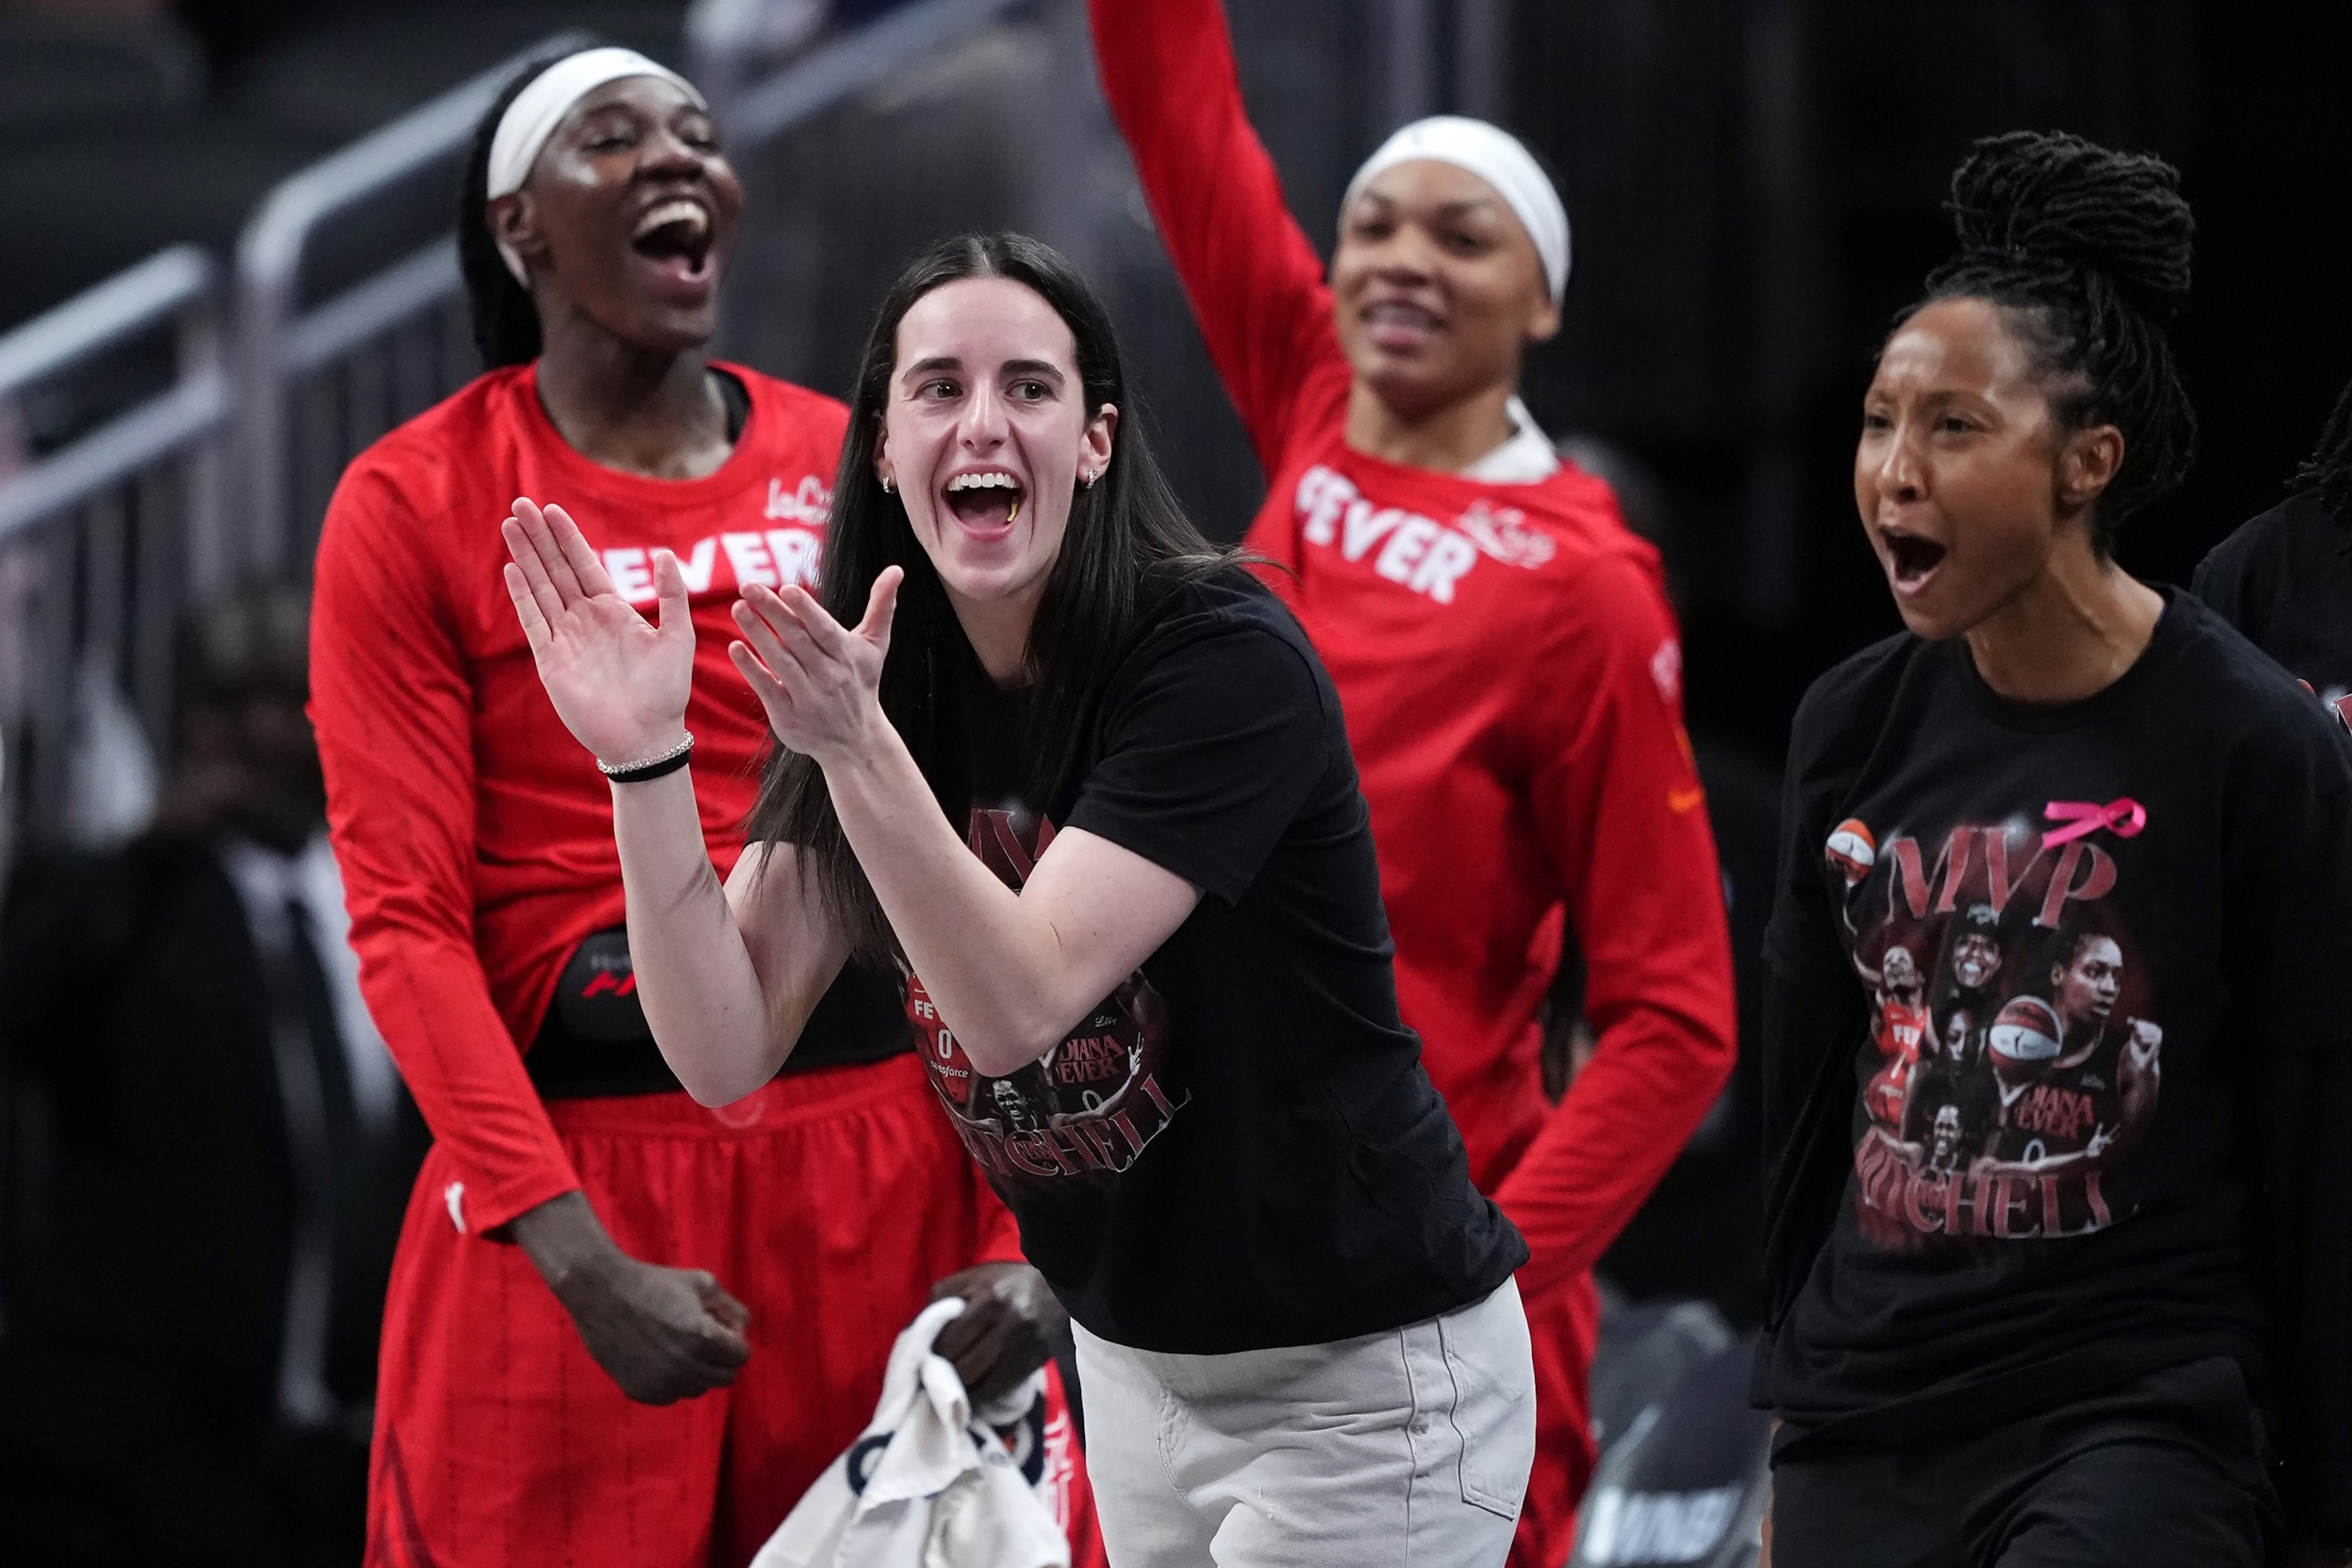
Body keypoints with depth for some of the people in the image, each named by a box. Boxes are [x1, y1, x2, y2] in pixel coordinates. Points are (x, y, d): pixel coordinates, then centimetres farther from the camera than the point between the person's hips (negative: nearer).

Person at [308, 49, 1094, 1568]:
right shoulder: (414, 507, 0)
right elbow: (407, 916, -7)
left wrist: (1029, 1223, -5)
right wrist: (581, 1260, -18)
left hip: (890, 1157, 3)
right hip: (578, 1164, -2)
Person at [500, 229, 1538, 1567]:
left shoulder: (1223, 660, -20)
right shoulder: (878, 673, -1)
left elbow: (1016, 1004, -28)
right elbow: (728, 1048, -10)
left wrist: (855, 742, -40)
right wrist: (645, 754, -22)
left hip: (1363, 1384, -6)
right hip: (1138, 1360, 6)